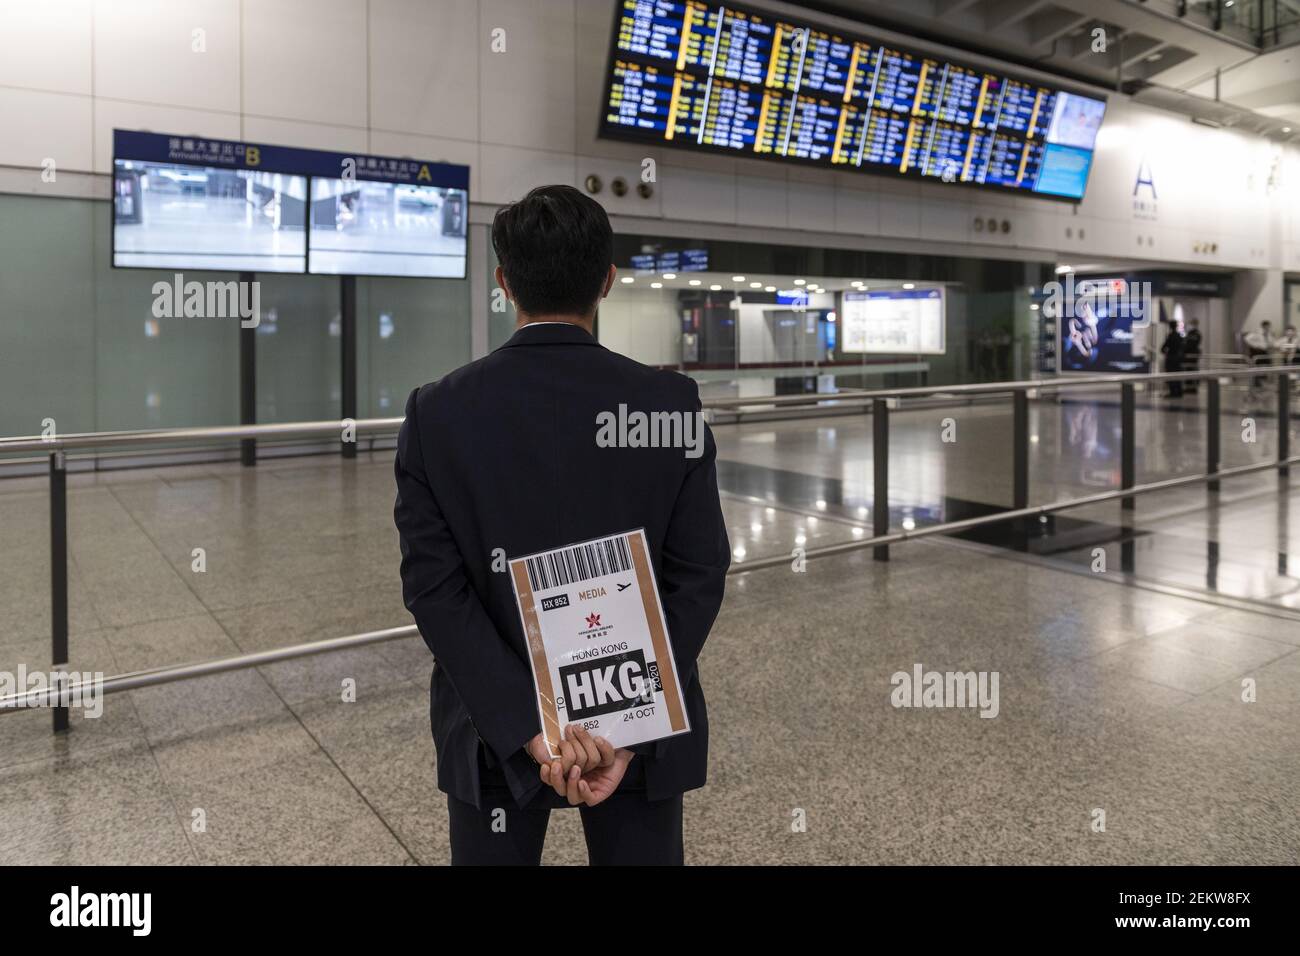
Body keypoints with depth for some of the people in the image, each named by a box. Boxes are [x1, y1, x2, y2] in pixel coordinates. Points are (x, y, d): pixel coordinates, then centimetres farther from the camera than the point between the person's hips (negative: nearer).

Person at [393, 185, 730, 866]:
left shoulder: (436, 412, -9)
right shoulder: (673, 403, -10)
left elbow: (435, 586, -13)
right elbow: (698, 578, -13)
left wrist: (529, 727, -15)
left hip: (491, 729, 1)